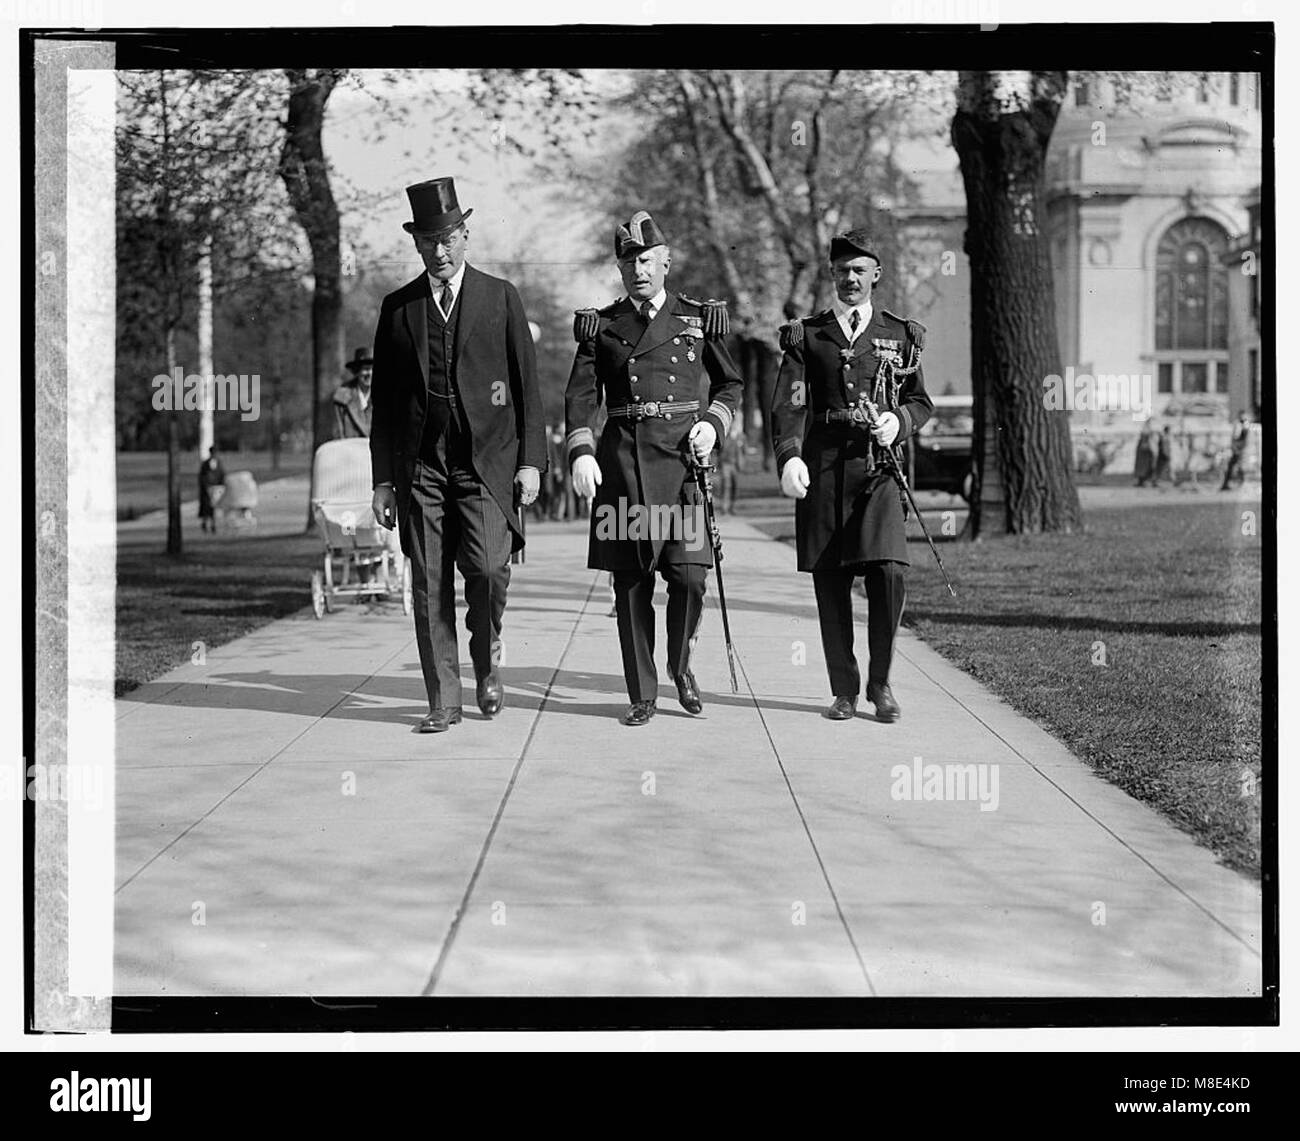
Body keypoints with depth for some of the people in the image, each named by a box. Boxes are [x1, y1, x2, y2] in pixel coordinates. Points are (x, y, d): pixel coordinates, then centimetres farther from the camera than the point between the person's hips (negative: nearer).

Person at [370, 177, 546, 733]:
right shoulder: (397, 307, 11)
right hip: (420, 463, 2)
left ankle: (486, 658, 10)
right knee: (429, 585, -1)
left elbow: (527, 384, 7)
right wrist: (382, 478, 6)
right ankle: (443, 701, 6)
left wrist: (530, 460, -2)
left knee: (487, 567, -18)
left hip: (487, 458, -2)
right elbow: (383, 399, 12)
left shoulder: (500, 297, 7)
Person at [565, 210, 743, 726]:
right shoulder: (601, 326, 10)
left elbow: (730, 383, 19)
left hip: (681, 456, 0)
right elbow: (581, 395, 4)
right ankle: (642, 694, 10)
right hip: (621, 460, 1)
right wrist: (581, 453, -11)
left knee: (688, 575, -10)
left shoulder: (698, 319, 10)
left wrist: (712, 423, 0)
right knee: (631, 582, 1)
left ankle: (681, 666, 17)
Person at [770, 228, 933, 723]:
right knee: (829, 581, 1)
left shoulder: (899, 335, 12)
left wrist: (898, 421, -5)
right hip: (821, 469, 0)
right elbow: (789, 404, -3)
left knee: (888, 572, -14)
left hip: (878, 466, 0)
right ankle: (844, 690, 11)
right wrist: (789, 457, -20)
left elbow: (920, 401, 18)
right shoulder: (806, 335, 8)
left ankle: (880, 682, 2)